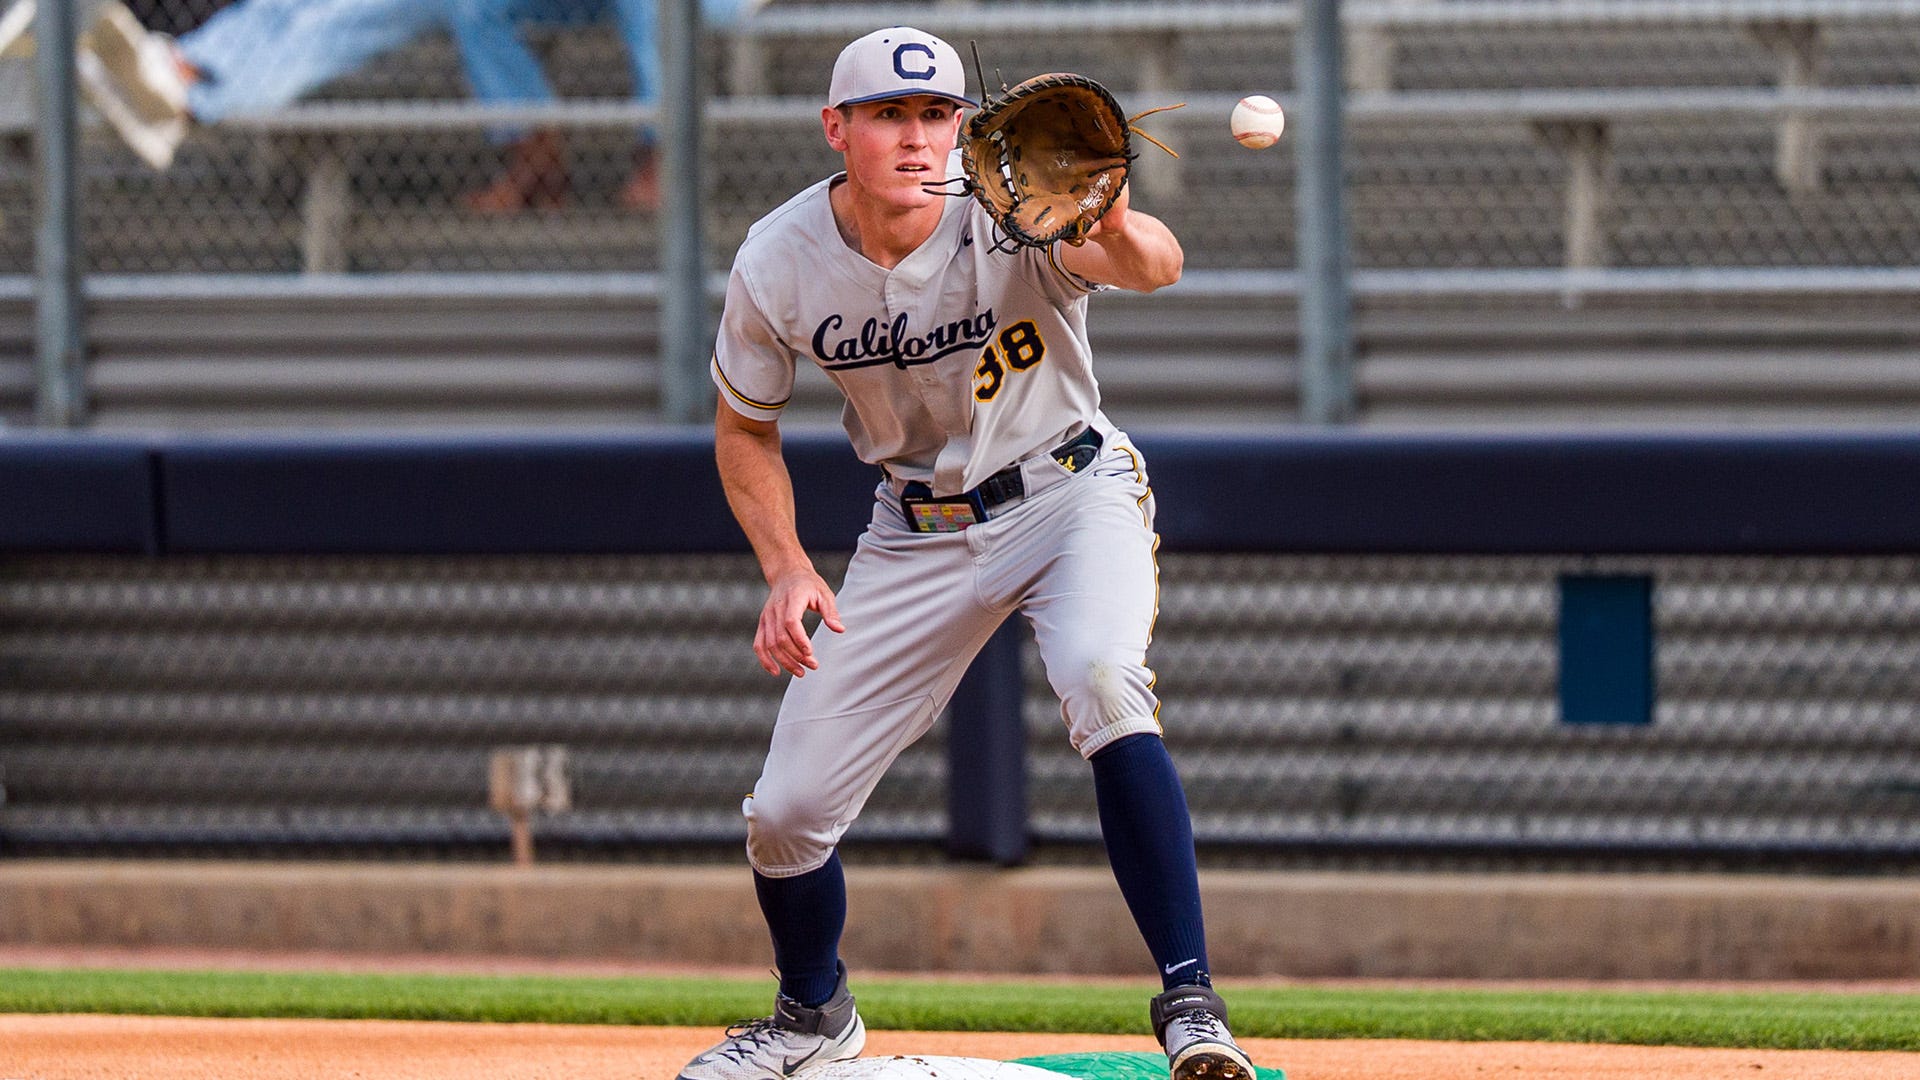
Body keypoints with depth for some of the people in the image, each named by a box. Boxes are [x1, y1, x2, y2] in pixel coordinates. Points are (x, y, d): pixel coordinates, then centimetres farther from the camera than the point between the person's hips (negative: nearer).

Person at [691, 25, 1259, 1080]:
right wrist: (785, 569, -14)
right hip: (917, 527, 3)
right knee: (785, 812, 0)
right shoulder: (780, 262, -15)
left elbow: (1156, 265, -45)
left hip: (1073, 490, -3)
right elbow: (744, 431, 1)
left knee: (1100, 679, -35)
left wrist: (1116, 234, -69)